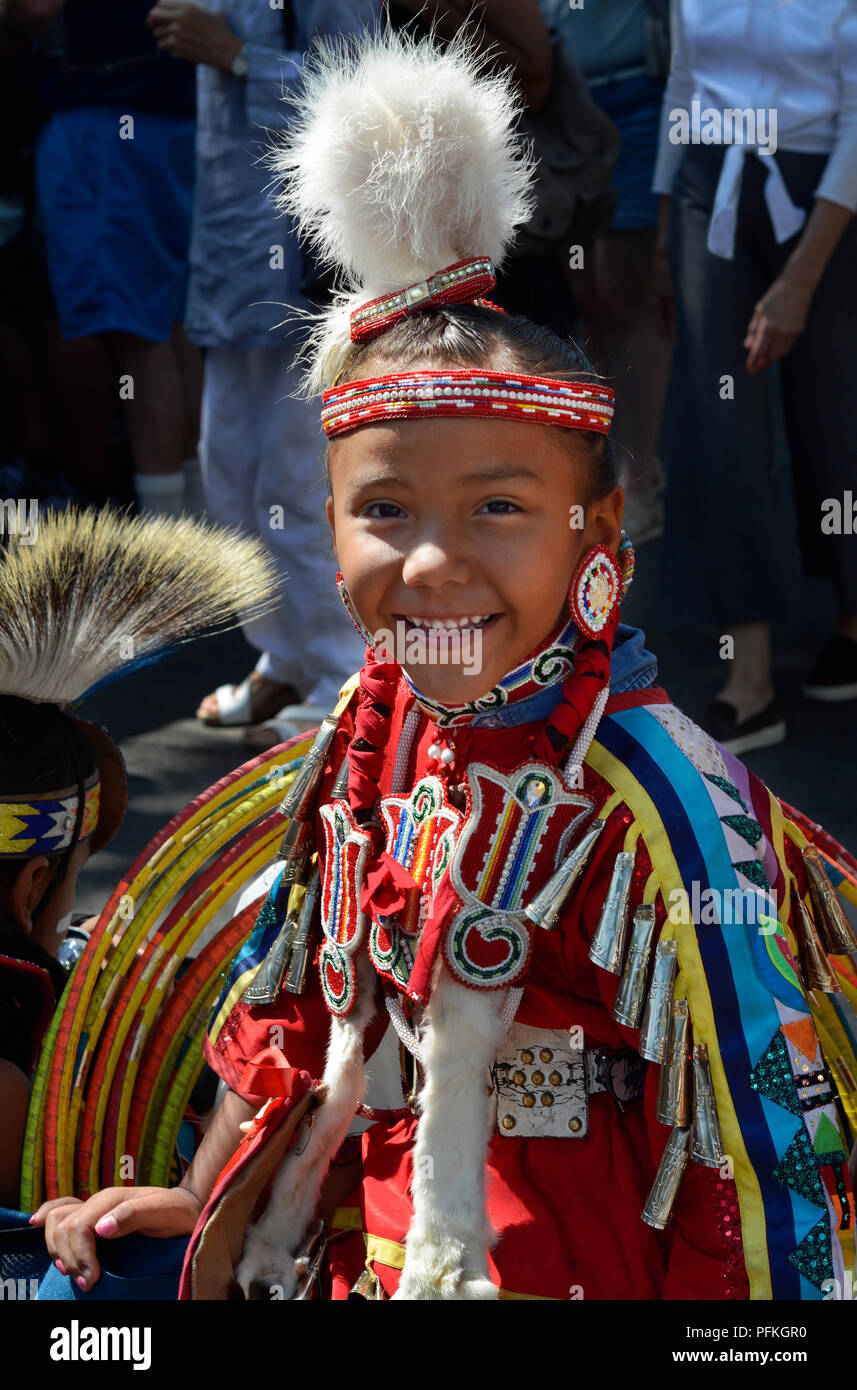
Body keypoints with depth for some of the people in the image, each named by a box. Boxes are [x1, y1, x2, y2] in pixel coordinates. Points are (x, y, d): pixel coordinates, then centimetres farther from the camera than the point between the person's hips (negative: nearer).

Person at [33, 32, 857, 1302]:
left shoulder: (653, 803, -22)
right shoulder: (367, 734, -3)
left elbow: (747, 1150, -18)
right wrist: (209, 1213, 15)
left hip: (575, 1271, -6)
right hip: (369, 1255, 6)